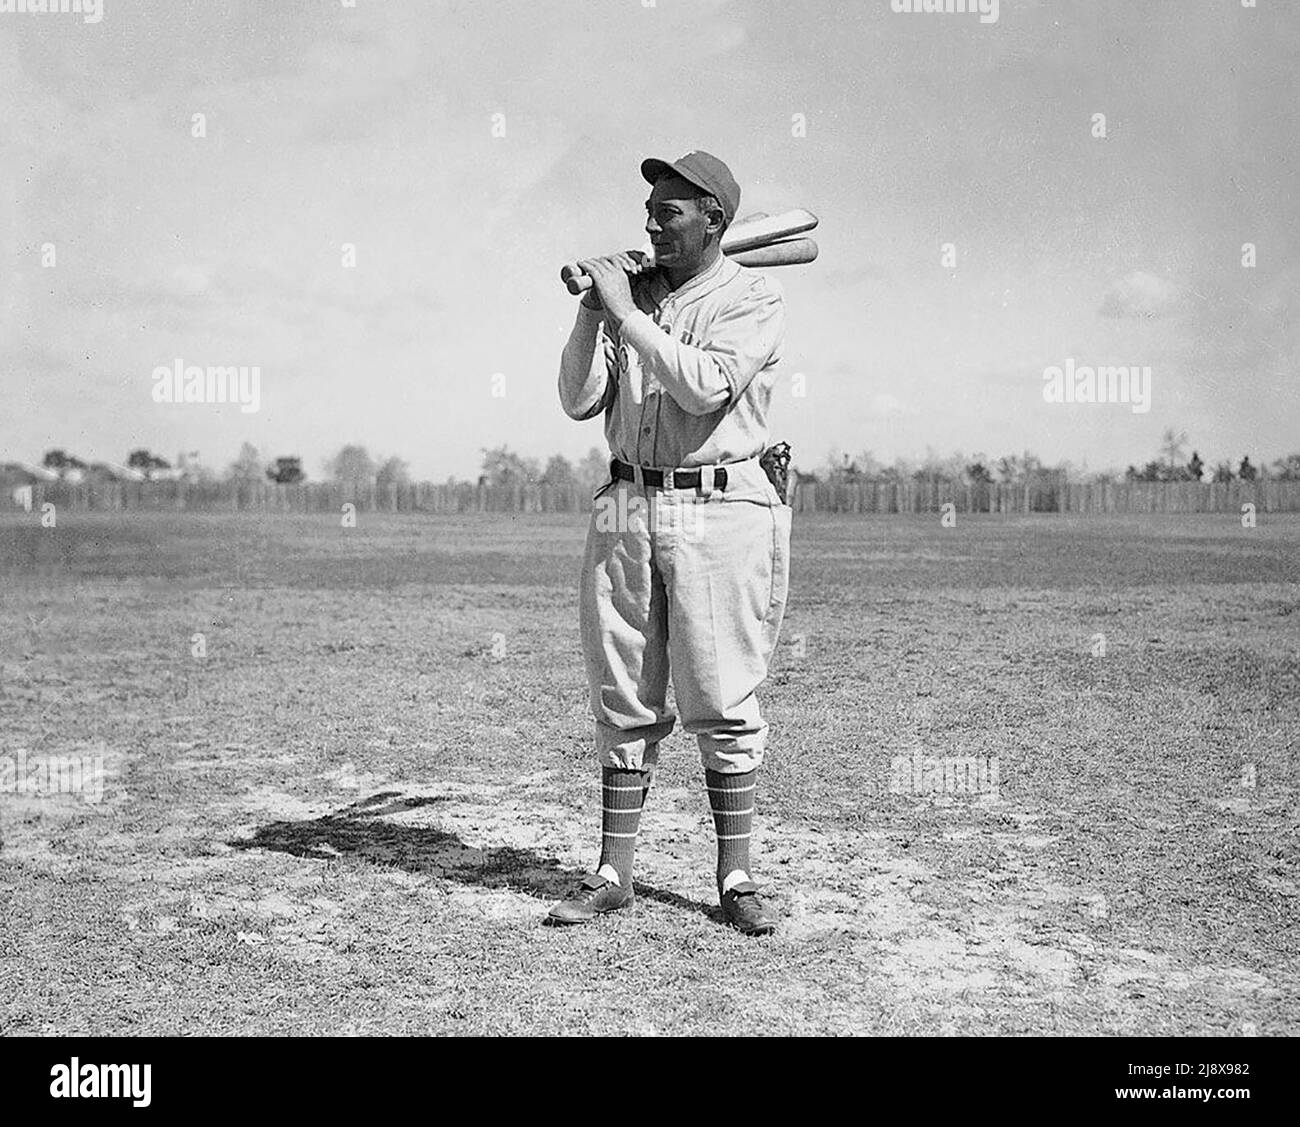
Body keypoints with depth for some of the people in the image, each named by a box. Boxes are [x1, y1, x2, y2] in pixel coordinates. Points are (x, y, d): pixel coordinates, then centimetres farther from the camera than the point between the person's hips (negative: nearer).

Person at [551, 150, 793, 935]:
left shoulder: (755, 301, -4)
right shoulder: (633, 289, 12)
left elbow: (705, 387, -21)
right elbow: (581, 401, 7)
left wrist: (626, 313, -16)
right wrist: (592, 312, -5)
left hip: (722, 511, -5)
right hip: (626, 507, 5)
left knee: (723, 705, -2)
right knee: (624, 703, 7)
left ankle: (736, 878, 9)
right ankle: (614, 874, 14)